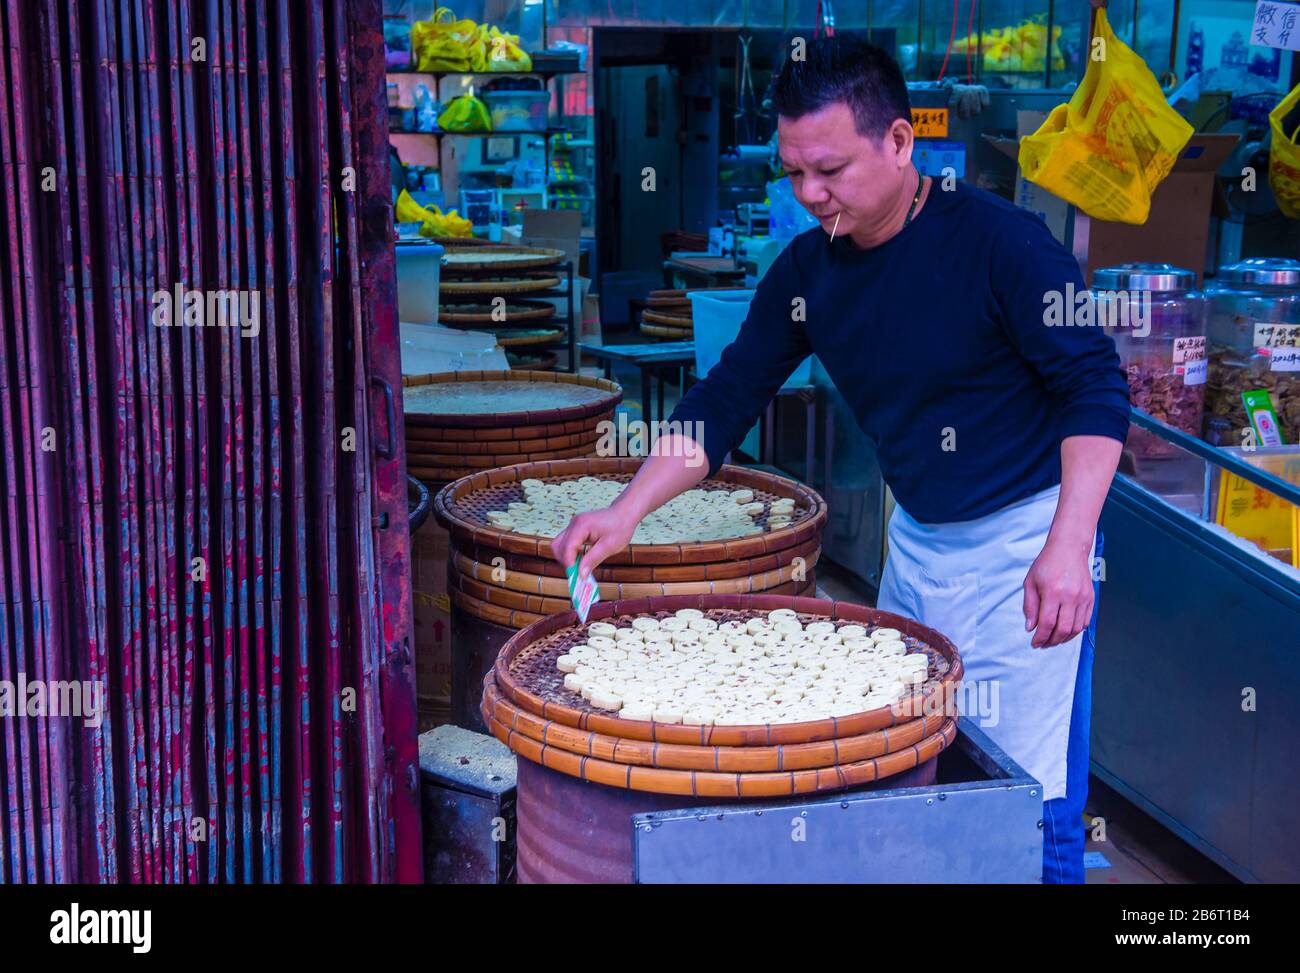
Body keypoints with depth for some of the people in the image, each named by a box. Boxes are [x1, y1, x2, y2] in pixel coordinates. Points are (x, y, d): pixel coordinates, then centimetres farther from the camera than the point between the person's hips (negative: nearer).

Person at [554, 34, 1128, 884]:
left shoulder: (997, 240, -17)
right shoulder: (807, 271, 0)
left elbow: (1097, 389, -16)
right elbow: (726, 400, 3)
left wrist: (1067, 548, -26)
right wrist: (627, 513, -8)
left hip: (1023, 535, -6)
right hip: (916, 535, 6)